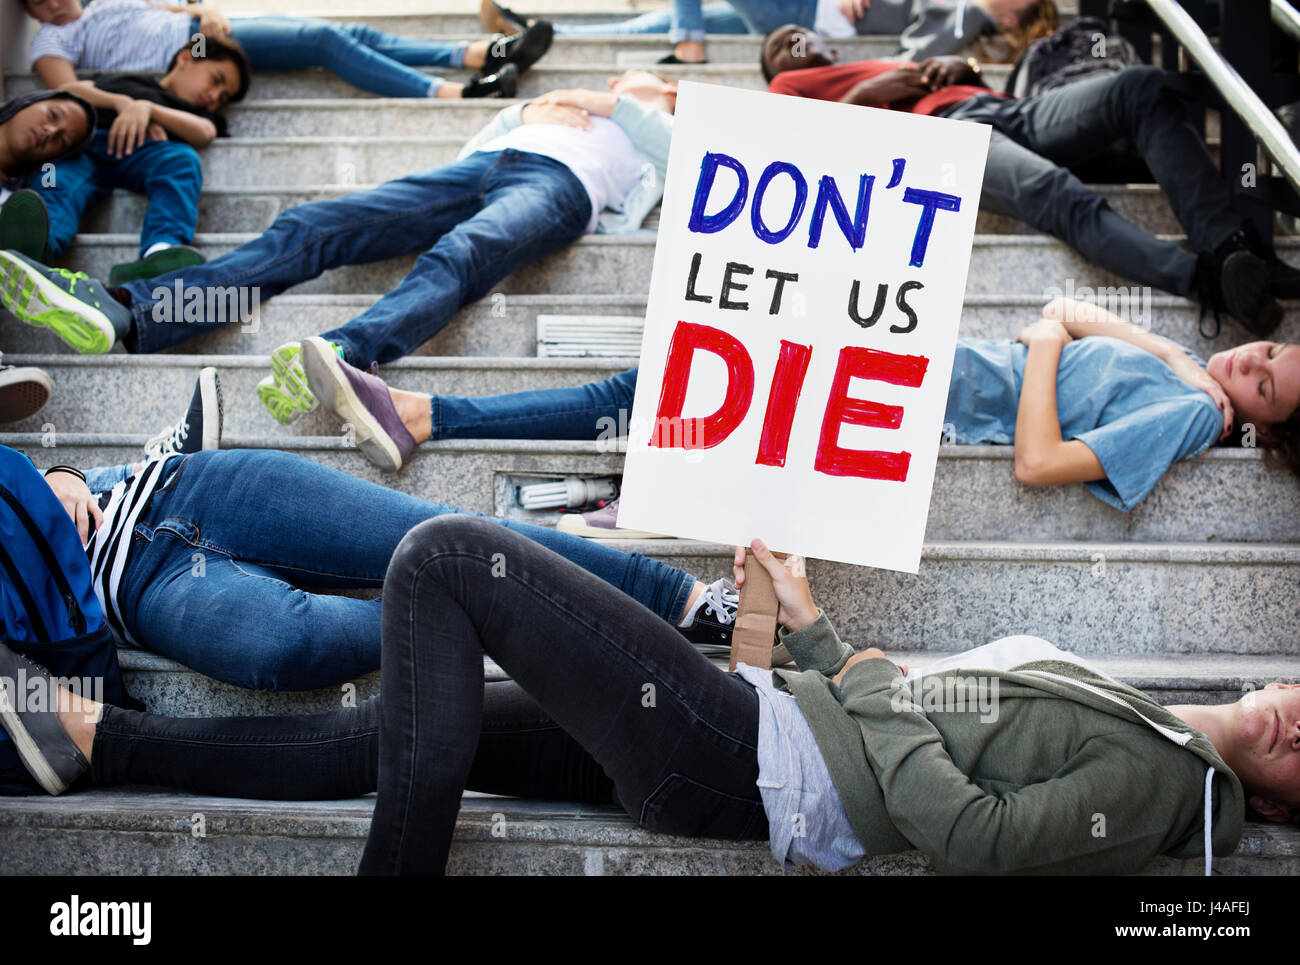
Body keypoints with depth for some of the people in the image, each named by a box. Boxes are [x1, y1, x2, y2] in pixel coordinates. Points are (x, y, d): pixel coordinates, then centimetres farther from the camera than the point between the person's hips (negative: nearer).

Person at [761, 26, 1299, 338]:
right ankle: (1207, 280, -56)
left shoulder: (896, 66, 45)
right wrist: (865, 95, 3)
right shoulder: (791, 86, 29)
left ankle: (1229, 242, -37)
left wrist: (958, 67, 14)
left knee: (1143, 87, -19)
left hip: (1008, 109, 7)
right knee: (1057, 193, -38)